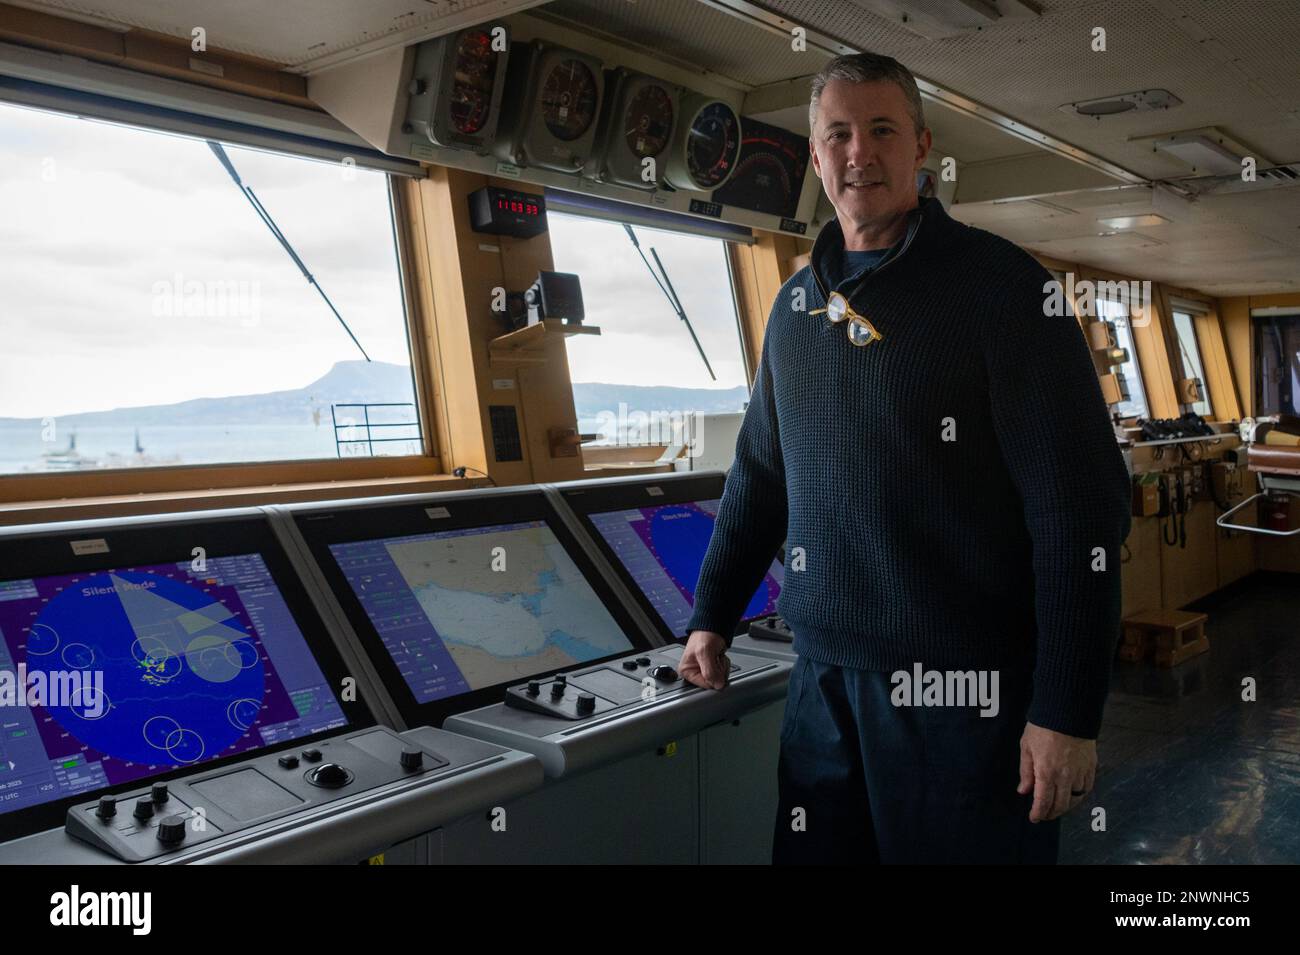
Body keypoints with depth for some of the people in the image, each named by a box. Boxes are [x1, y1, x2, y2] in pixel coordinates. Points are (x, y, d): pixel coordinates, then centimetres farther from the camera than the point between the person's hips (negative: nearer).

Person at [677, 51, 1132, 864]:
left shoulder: (1000, 284, -8)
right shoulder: (796, 305, 10)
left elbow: (1081, 510, -13)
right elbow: (759, 478, 18)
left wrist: (1068, 711, -15)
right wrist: (713, 617, 16)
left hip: (968, 689, -5)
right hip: (824, 678, 5)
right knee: (813, 850, 15)